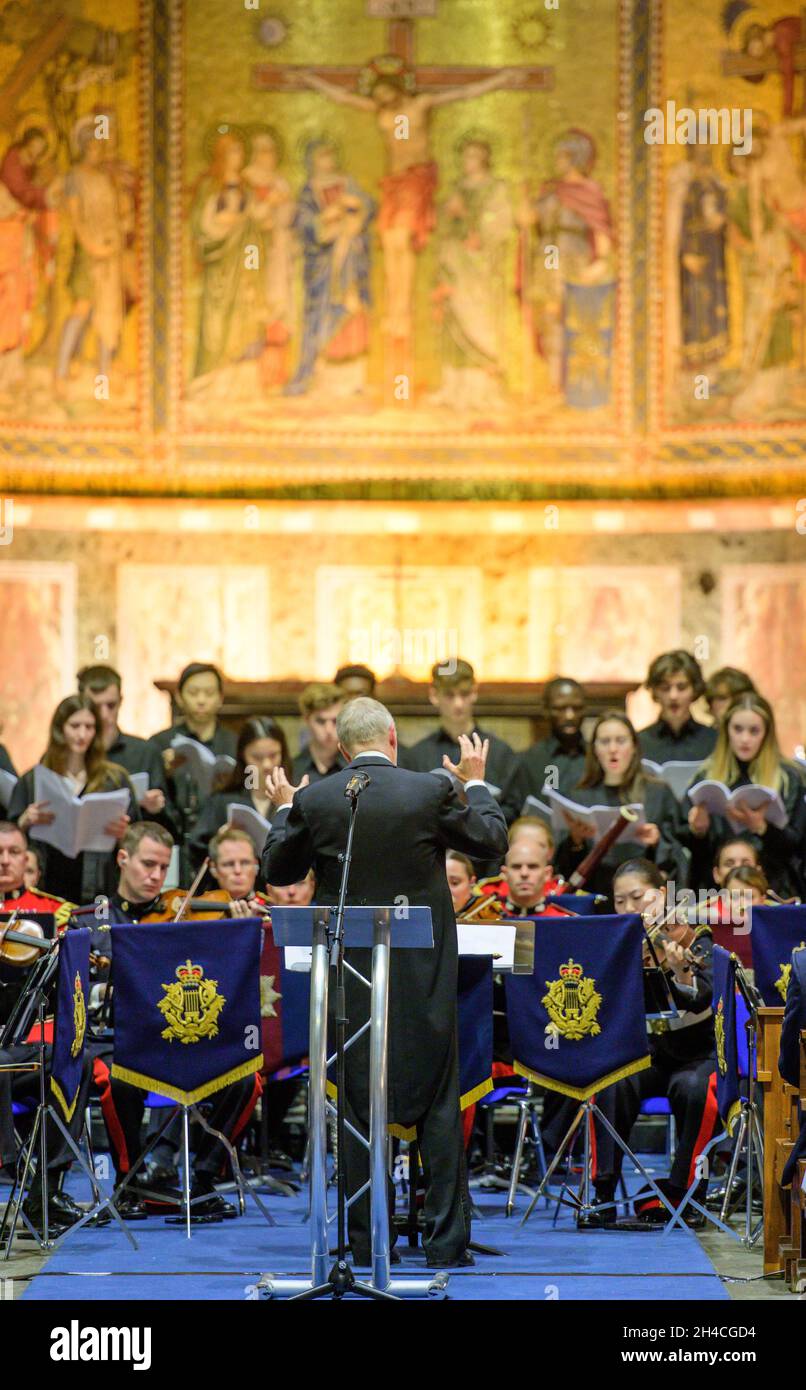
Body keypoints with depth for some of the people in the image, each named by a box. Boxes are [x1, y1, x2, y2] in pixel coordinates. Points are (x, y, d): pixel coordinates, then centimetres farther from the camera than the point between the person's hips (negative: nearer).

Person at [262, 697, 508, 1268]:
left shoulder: (314, 801, -6)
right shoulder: (431, 792, -8)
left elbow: (278, 869, 8)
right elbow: (493, 840, 6)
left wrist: (286, 809, 23)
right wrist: (475, 783, 22)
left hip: (349, 974, 1)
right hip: (422, 972, -1)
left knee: (358, 1106, 8)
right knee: (439, 1105, 7)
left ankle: (363, 1240, 9)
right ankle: (447, 1238, 5)